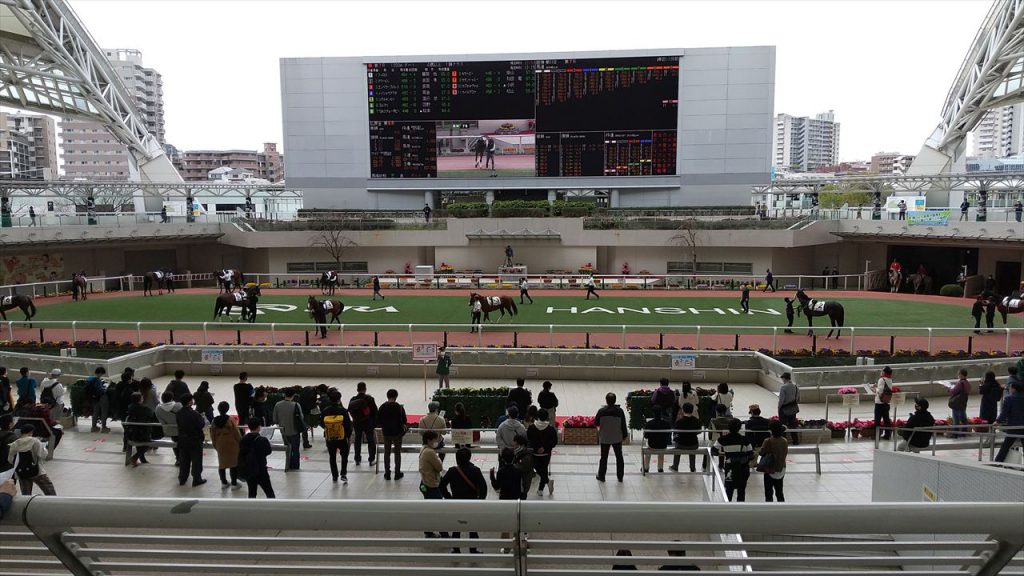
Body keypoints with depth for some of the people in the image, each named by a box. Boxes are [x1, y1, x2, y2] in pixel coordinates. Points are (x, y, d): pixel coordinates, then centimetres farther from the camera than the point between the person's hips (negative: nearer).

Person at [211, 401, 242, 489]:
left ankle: (224, 482, 24)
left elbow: (212, 434, 6)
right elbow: (236, 433, -12)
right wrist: (240, 442, 2)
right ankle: (234, 484, 8)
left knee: (222, 463, 16)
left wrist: (215, 445, 19)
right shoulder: (230, 419, -16)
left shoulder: (215, 421, -3)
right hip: (231, 445, -4)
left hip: (220, 445, 4)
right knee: (234, 463, 5)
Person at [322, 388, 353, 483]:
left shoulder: (325, 411, -8)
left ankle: (334, 476, 24)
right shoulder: (343, 411, -15)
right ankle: (343, 474, 3)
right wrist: (349, 437, 4)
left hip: (329, 439, 2)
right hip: (342, 438, -2)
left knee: (332, 458, 18)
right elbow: (348, 425, -9)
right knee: (344, 456, 16)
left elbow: (323, 424, 4)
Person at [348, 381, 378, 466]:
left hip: (357, 423, 3)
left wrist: (355, 419, 13)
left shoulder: (353, 400, -6)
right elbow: (374, 411, -11)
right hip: (368, 423, -2)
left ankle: (357, 459, 23)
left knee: (357, 440, 16)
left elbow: (350, 411, 1)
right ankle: (371, 459, 11)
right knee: (370, 441, 9)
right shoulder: (369, 398, -14)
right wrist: (375, 422, -1)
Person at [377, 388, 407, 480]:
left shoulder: (382, 407, -5)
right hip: (397, 432, -2)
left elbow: (378, 421, 0)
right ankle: (397, 473, 13)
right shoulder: (399, 407, -14)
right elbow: (404, 421, -11)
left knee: (387, 453, 12)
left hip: (386, 432, 2)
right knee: (397, 453, 9)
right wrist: (404, 426, 11)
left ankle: (387, 473, 15)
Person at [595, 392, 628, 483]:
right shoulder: (619, 411, -12)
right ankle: (620, 477, 21)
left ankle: (601, 476, 18)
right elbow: (623, 425, -5)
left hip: (604, 438, -1)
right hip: (617, 438, 1)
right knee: (619, 457, 14)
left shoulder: (601, 411, -15)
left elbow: (596, 423, -3)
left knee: (604, 457, 10)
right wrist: (625, 435, 9)